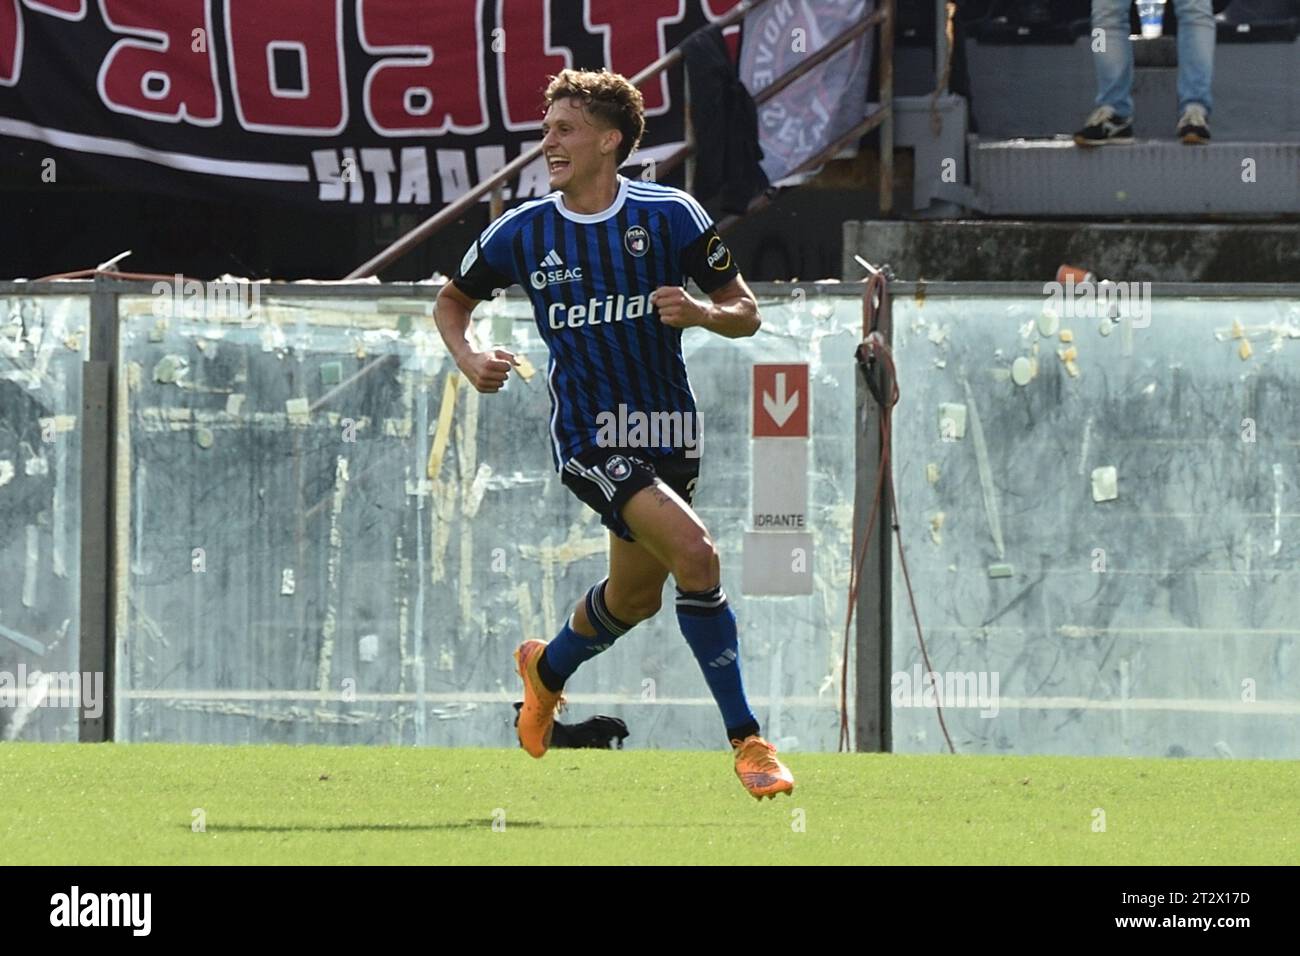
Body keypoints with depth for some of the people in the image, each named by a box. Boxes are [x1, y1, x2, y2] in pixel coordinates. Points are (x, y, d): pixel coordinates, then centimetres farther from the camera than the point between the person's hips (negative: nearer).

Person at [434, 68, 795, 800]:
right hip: (589, 435, -3)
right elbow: (453, 301, 14)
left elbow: (747, 314, 0)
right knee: (696, 555, -24)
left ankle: (547, 670, 51)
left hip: (668, 430, 3)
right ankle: (746, 738, -16)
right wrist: (467, 358, -6)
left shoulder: (670, 216, -6)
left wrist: (700, 312, -22)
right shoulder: (522, 234, -3)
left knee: (637, 596, 17)